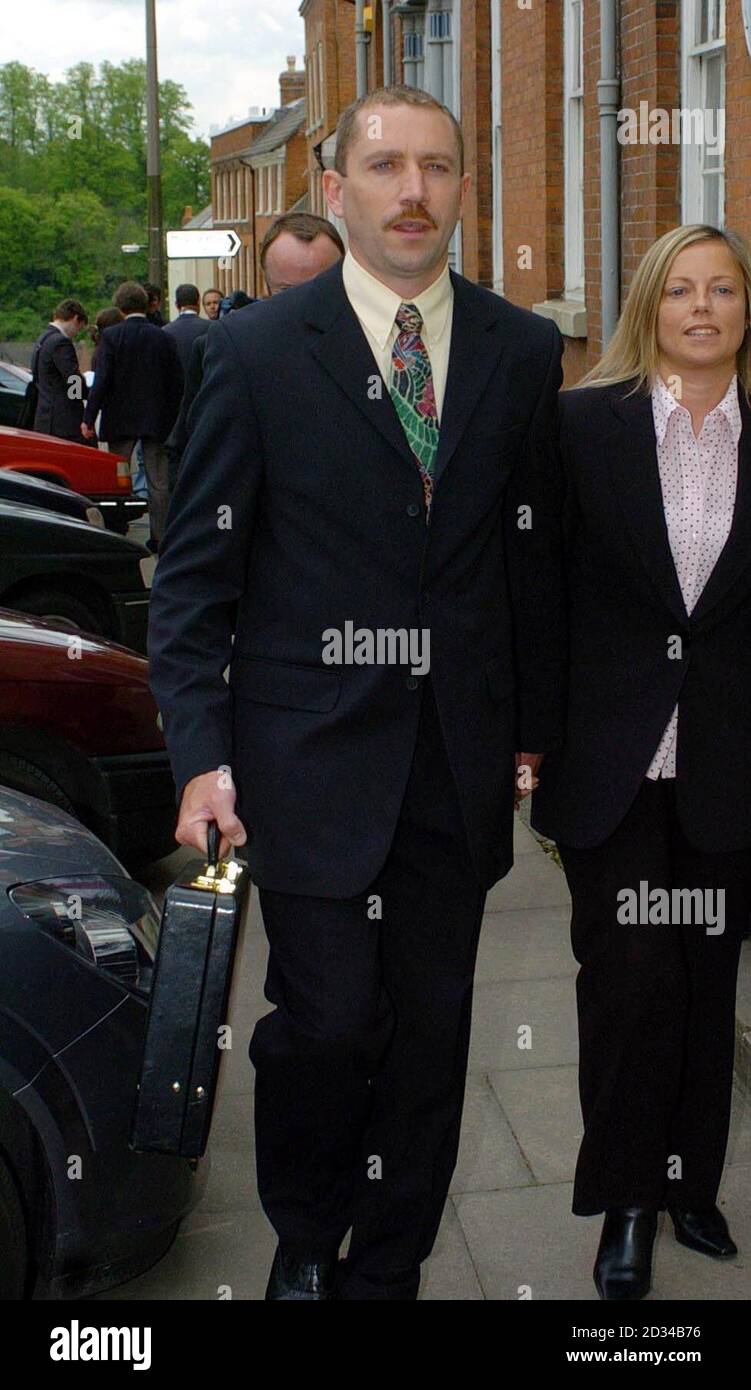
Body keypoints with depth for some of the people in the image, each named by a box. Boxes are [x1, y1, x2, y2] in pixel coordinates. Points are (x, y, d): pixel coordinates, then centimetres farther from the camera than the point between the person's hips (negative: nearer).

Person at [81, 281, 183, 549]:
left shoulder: (111, 336, -8)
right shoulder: (164, 338, 0)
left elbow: (102, 380, -11)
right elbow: (177, 383, 1)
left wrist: (89, 417, -7)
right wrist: (173, 420, 10)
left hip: (121, 419, -2)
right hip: (156, 421, 2)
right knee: (159, 482, 7)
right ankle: (159, 537, 7)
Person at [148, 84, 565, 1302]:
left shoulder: (522, 352, 6)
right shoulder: (257, 350, -2)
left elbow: (534, 553, 9)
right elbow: (196, 568, -3)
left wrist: (534, 728, 8)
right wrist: (202, 752, -9)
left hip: (462, 755, 3)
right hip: (310, 746, -3)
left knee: (430, 1029, 11)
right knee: (326, 1019, -1)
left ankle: (386, 1267, 31)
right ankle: (305, 1238, 29)